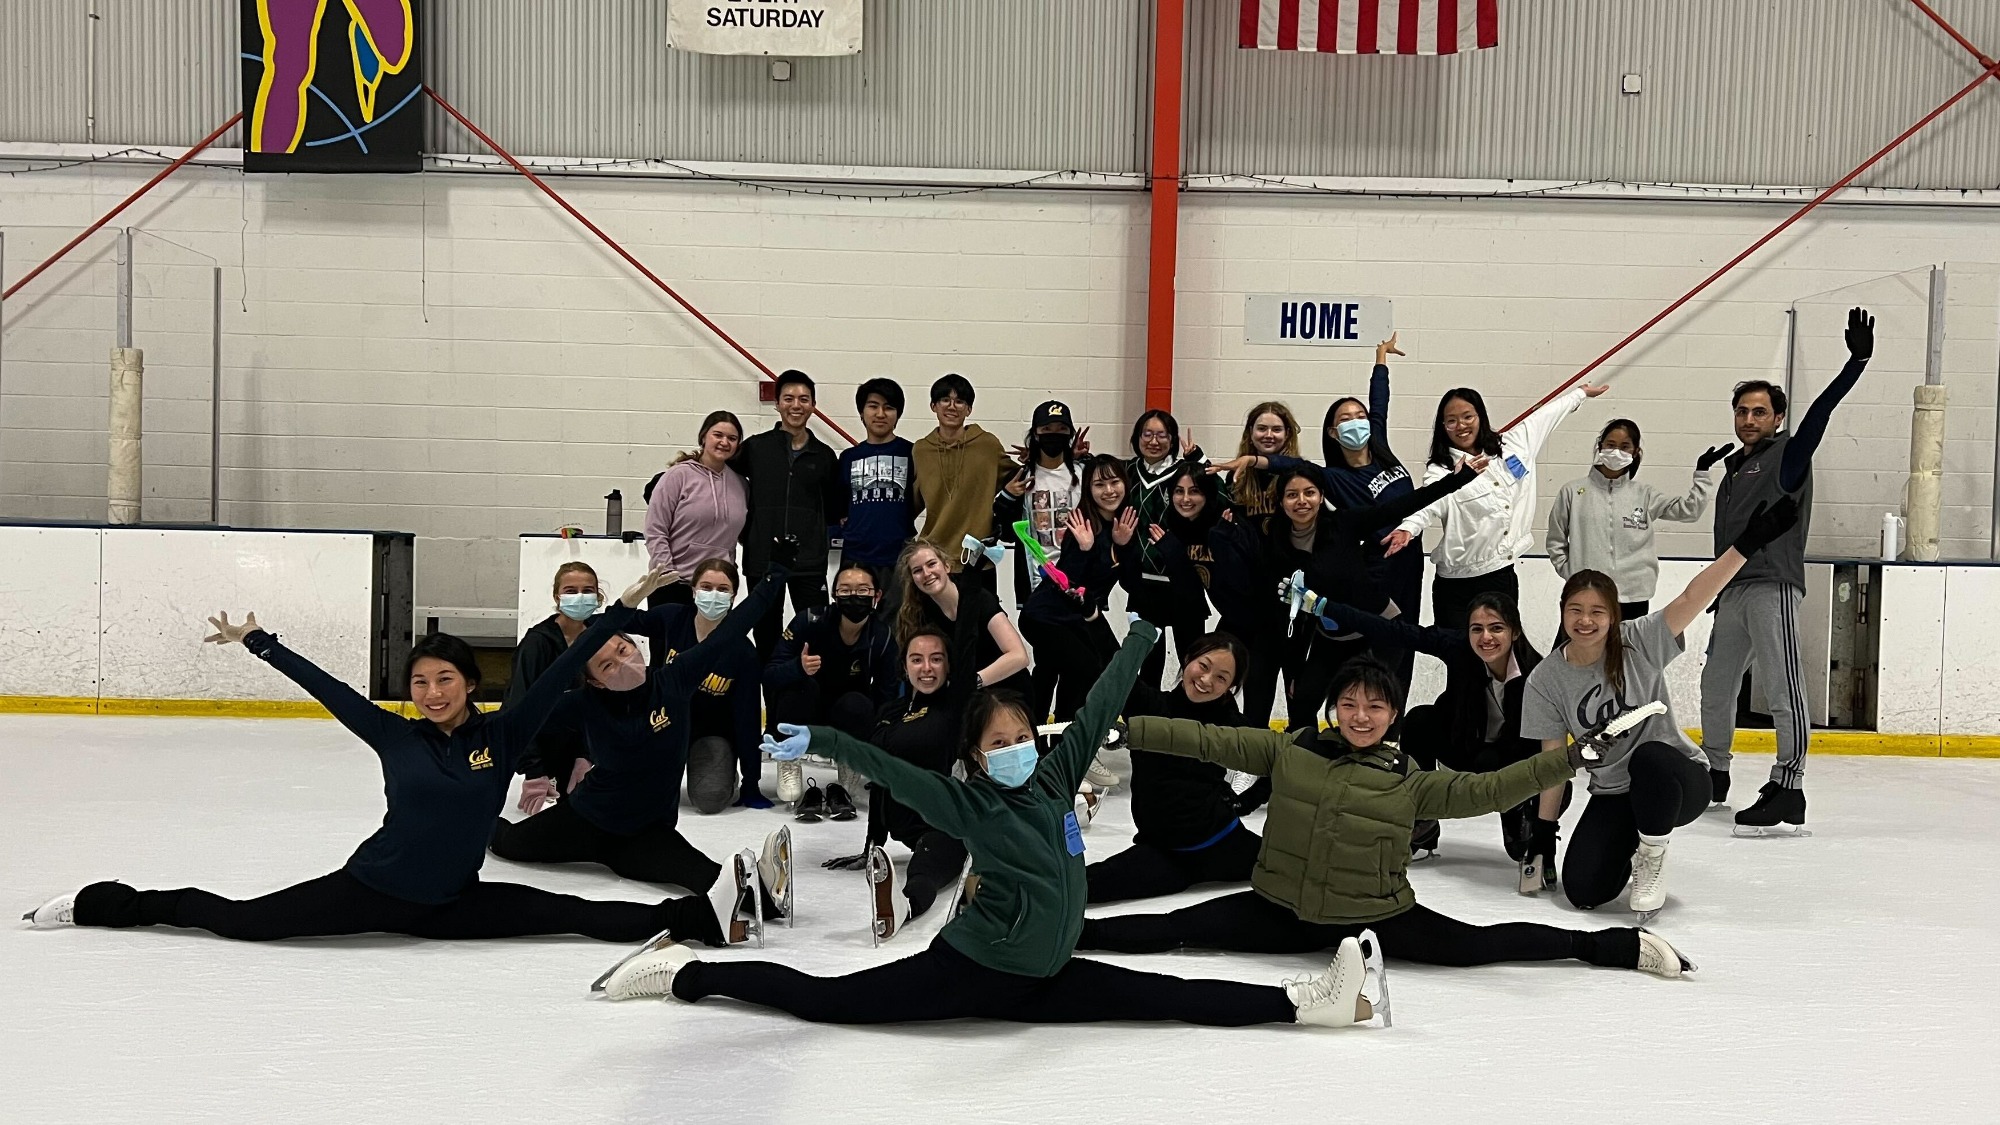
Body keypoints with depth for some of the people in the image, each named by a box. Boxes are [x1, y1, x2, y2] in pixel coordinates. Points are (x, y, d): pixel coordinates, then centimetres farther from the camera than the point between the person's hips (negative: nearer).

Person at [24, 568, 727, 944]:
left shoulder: (503, 735, -6)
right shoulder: (394, 737, -5)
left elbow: (559, 673, -12)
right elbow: (325, 686, 1)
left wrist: (624, 607, -14)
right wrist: (258, 643, 7)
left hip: (452, 905, 1)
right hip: (370, 889, 0)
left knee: (573, 914, -10)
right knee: (241, 920, 2)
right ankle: (100, 904, 21)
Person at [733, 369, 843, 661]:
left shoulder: (824, 455, 8)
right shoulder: (755, 447, 2)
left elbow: (835, 505, 18)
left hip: (809, 561, 0)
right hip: (762, 559, 0)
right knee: (767, 639, 8)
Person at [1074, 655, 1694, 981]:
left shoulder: (1411, 784, -4)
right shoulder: (1287, 753, -2)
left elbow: (1482, 791, -12)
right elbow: (1208, 740, -5)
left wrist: (1568, 760, -23)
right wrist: (1124, 728, -13)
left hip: (1377, 916, -1)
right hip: (1282, 910, 1)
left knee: (1473, 944, -9)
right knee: (1176, 929, -8)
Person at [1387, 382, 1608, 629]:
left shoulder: (1510, 447, 6)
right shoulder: (1440, 471, -10)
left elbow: (1546, 415, 22)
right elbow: (1429, 504, -30)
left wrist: (1581, 392, 36)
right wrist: (1408, 527, -52)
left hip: (1504, 579, 5)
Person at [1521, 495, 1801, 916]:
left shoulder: (1639, 644, -14)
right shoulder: (1546, 680, -7)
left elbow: (1691, 599, -27)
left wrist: (1747, 543, -39)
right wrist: (1544, 827, -2)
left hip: (1678, 780, -3)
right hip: (1612, 795, 3)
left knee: (1647, 756, -39)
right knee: (1583, 892, -14)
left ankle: (1652, 858, -11)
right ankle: (1628, 842, 21)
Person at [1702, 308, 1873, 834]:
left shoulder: (1788, 455, 0)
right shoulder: (1734, 468, 21)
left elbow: (1821, 411, -16)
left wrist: (1856, 362, -28)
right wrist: (1718, 589, 24)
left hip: (1773, 587, -8)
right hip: (1732, 592, 9)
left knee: (1781, 688, -15)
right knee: (1716, 685, 16)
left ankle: (1787, 793, -20)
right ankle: (1713, 772, 32)